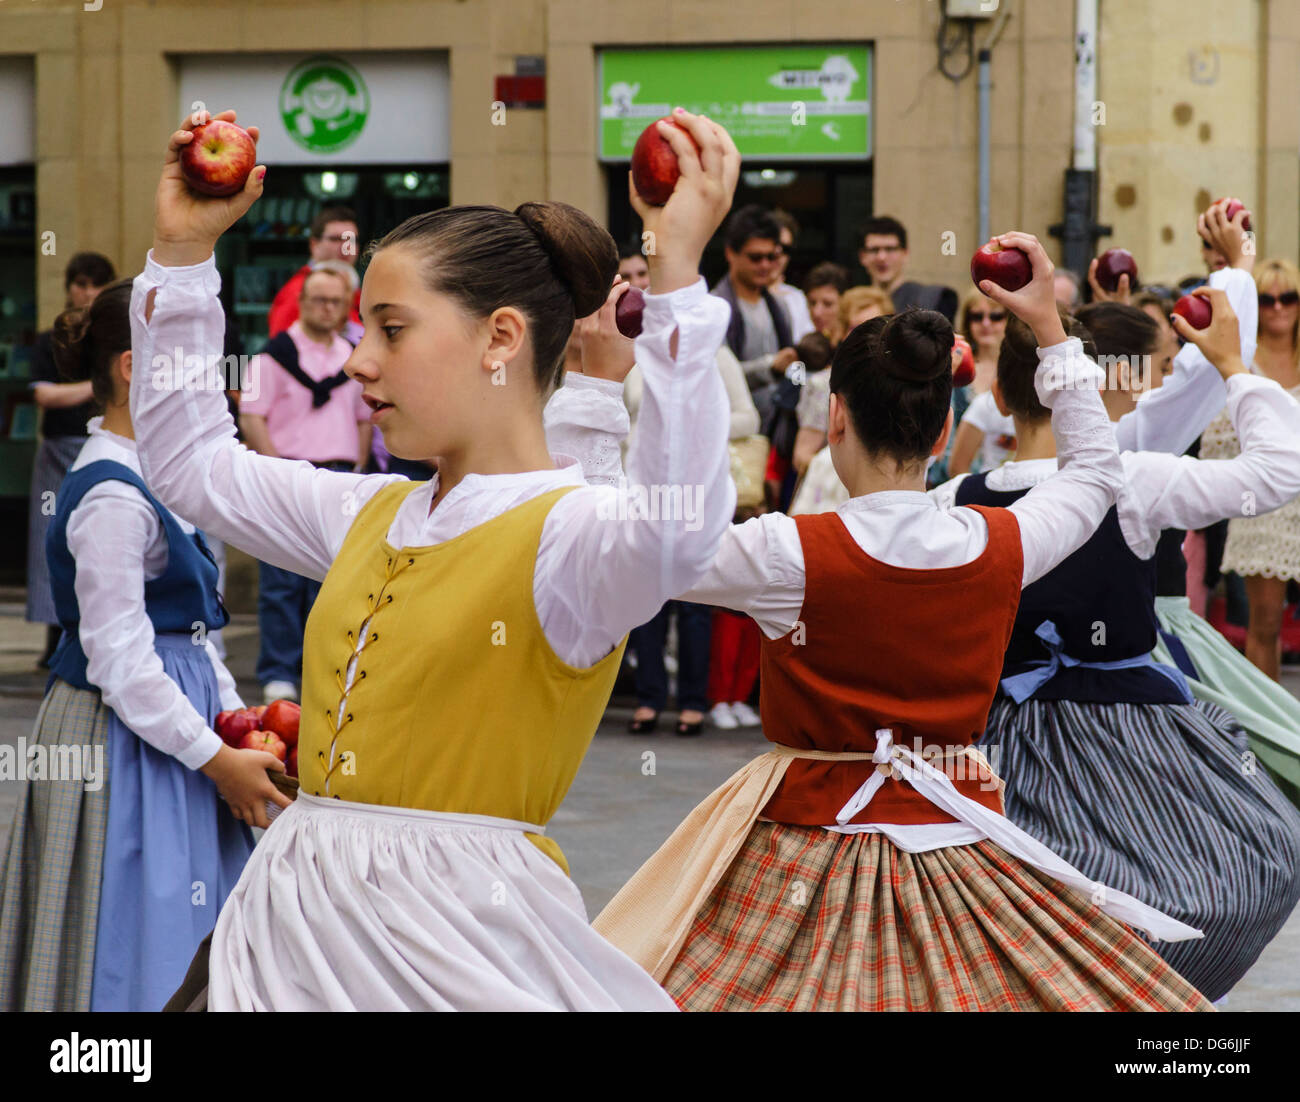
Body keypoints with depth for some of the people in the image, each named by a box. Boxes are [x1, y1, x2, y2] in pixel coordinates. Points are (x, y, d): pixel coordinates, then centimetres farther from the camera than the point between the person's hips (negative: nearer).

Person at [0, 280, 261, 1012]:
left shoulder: (153, 476, 11)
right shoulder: (113, 498, -19)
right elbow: (120, 661, -21)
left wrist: (235, 719, 8)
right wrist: (217, 758, -17)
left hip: (175, 709, 10)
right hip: (126, 738, -10)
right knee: (140, 940, -1)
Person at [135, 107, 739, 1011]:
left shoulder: (568, 532, -11)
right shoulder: (372, 517, 13)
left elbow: (678, 525, -34)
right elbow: (192, 462, 27)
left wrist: (676, 275, -39)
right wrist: (184, 248, 22)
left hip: (457, 928, -7)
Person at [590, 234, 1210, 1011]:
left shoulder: (790, 555, -16)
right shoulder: (1001, 547, -4)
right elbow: (1098, 467, 17)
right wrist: (1050, 327, 22)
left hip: (813, 841, -4)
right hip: (957, 850, 4)